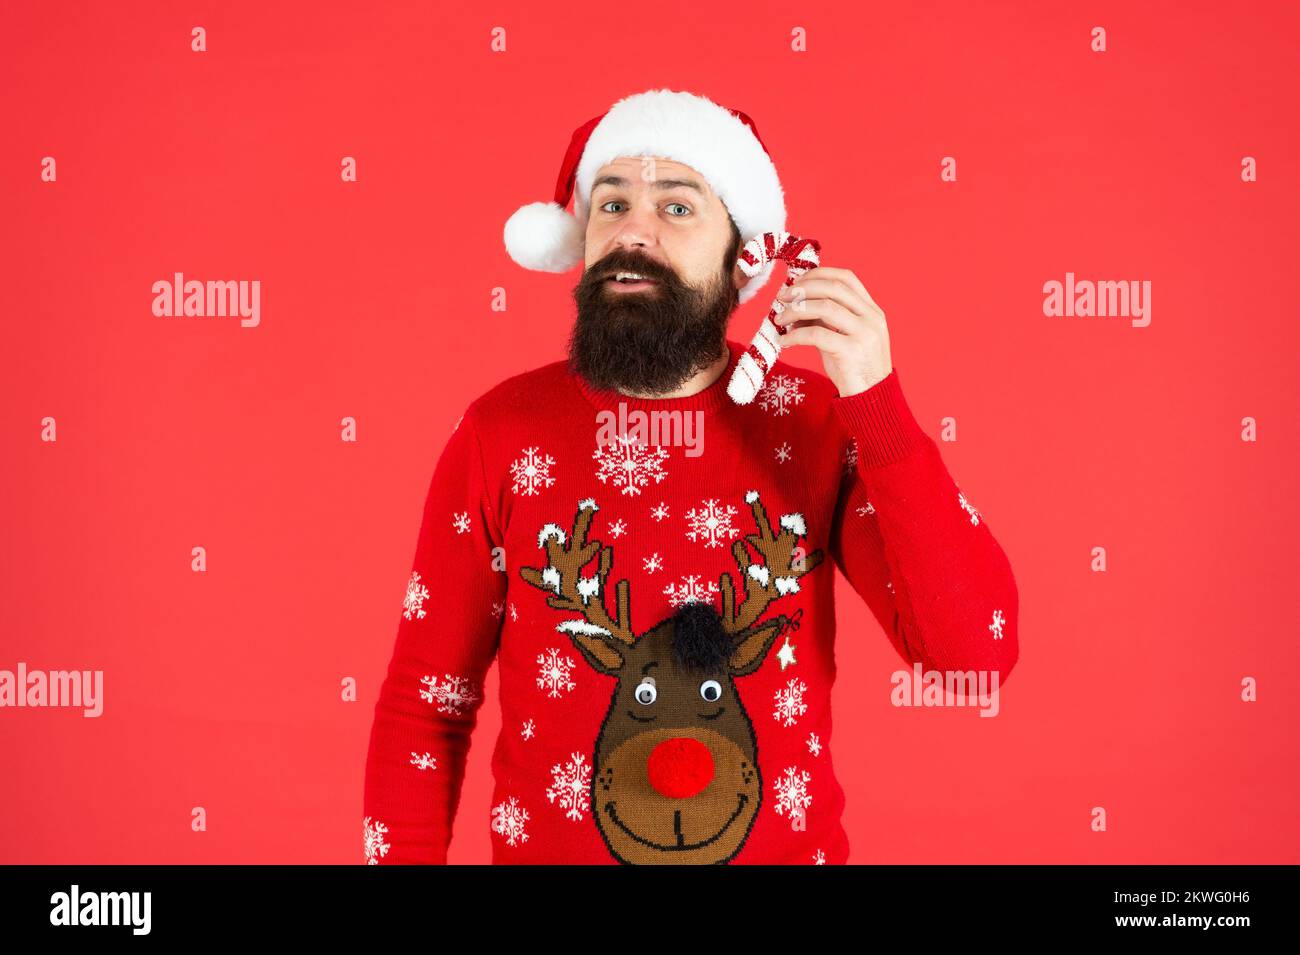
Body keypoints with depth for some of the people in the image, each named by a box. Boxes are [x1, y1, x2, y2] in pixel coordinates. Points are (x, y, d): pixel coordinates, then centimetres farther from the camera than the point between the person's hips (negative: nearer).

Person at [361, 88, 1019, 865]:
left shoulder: (819, 421, -10)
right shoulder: (501, 433, -10)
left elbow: (977, 654, -19)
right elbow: (424, 707, -5)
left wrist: (881, 407, -25)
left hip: (788, 845, 1)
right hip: (548, 843, 0)